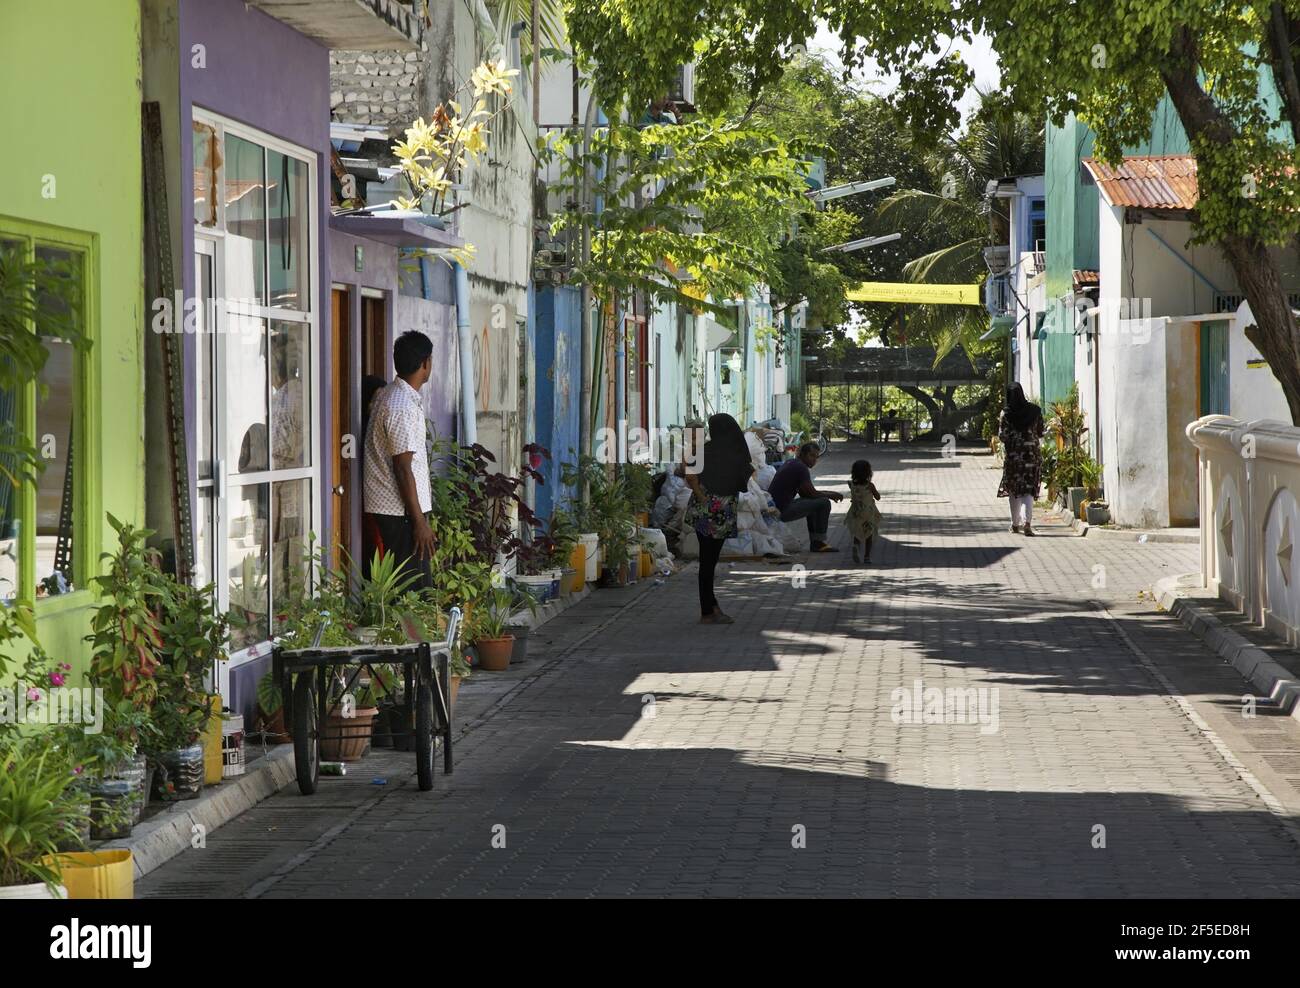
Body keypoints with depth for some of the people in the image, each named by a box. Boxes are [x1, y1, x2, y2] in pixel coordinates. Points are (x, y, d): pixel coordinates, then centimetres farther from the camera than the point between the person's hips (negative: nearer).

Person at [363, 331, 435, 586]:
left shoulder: (386, 395, 12)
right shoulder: (403, 408, -20)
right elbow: (403, 469, -21)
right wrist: (419, 521, -18)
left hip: (385, 507, 10)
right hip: (400, 511, -10)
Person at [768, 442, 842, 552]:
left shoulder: (791, 463, 18)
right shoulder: (801, 468, -13)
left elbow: (804, 493, 23)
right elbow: (813, 494, -12)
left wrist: (829, 494, 16)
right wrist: (832, 494, 4)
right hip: (782, 511, -10)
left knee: (812, 502, 28)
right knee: (824, 503, -10)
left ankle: (815, 542, 23)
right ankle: (818, 543, -3)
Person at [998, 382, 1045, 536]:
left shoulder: (1006, 413, -7)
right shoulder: (1035, 410, -1)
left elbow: (1002, 436, -7)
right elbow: (1040, 433, 6)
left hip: (1012, 454, -1)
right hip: (1032, 453, 1)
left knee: (1014, 490, 13)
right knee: (1028, 490, 0)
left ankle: (1015, 523, 20)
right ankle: (1027, 522, -19)